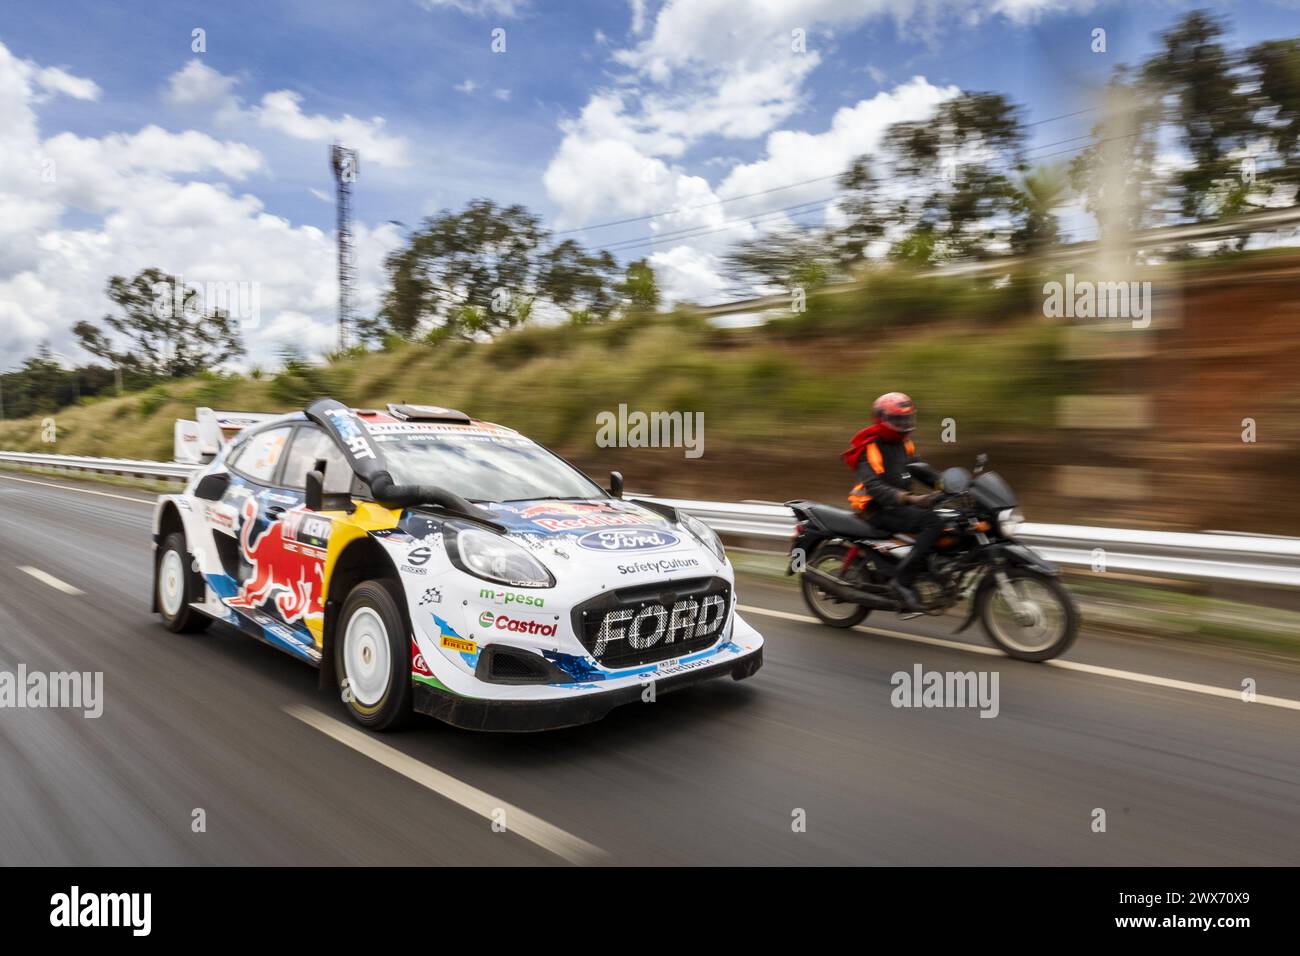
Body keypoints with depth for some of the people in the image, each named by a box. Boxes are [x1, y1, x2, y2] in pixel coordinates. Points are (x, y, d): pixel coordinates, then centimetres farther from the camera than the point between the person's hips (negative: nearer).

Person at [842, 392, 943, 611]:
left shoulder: (903, 443, 13)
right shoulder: (871, 448, -14)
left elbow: (921, 469, 15)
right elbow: (874, 487, -27)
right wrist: (909, 499, -38)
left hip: (899, 504, 9)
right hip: (879, 509, -9)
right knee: (934, 522, -27)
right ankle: (902, 580, -27)